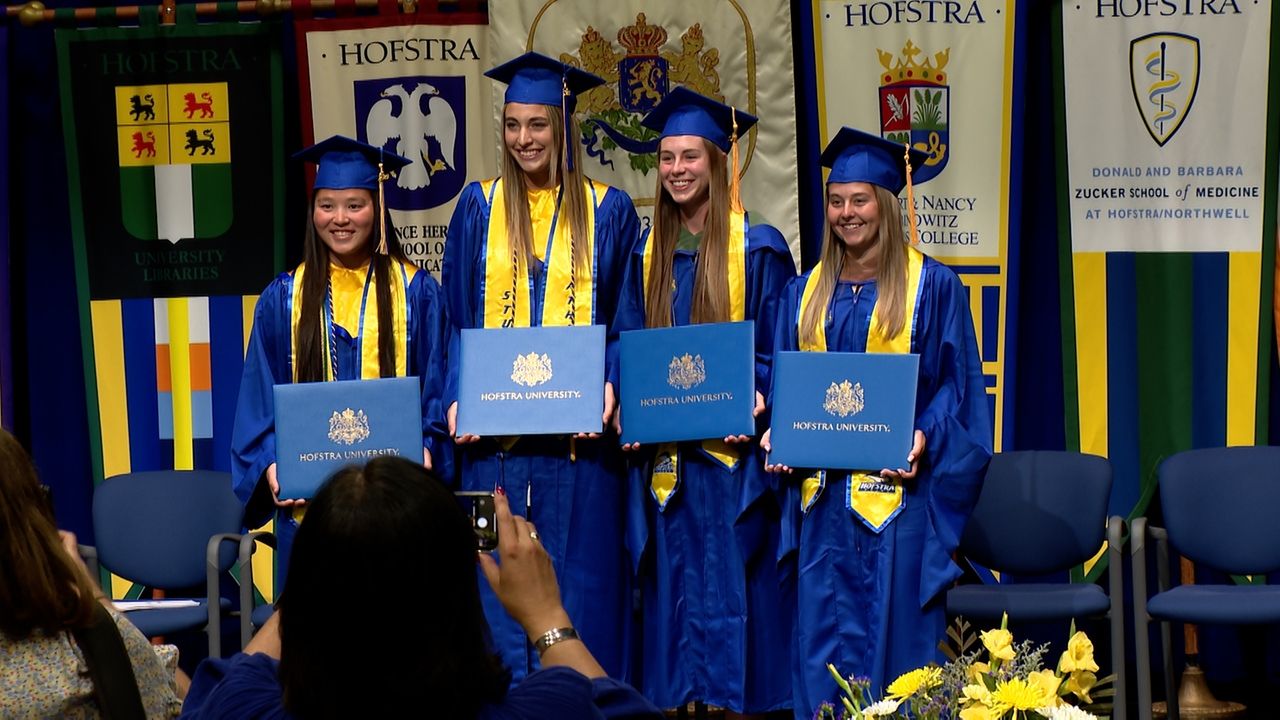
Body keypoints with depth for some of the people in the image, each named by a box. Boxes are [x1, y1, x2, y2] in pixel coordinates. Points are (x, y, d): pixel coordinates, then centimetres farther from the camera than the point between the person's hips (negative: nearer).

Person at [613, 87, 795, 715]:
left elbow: (780, 350, -4)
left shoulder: (758, 248, -3)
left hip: (731, 452, -4)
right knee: (673, 588, 7)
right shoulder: (649, 254, 12)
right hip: (665, 456, 5)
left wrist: (752, 410, -18)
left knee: (730, 588, -3)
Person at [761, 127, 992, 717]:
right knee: (823, 633, 4)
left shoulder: (931, 285, 0)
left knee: (893, 628, -3)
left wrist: (924, 436, -17)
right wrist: (777, 431, -2)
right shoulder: (806, 291, 13)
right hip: (822, 489, 4)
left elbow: (956, 380, -2)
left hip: (897, 486, -4)